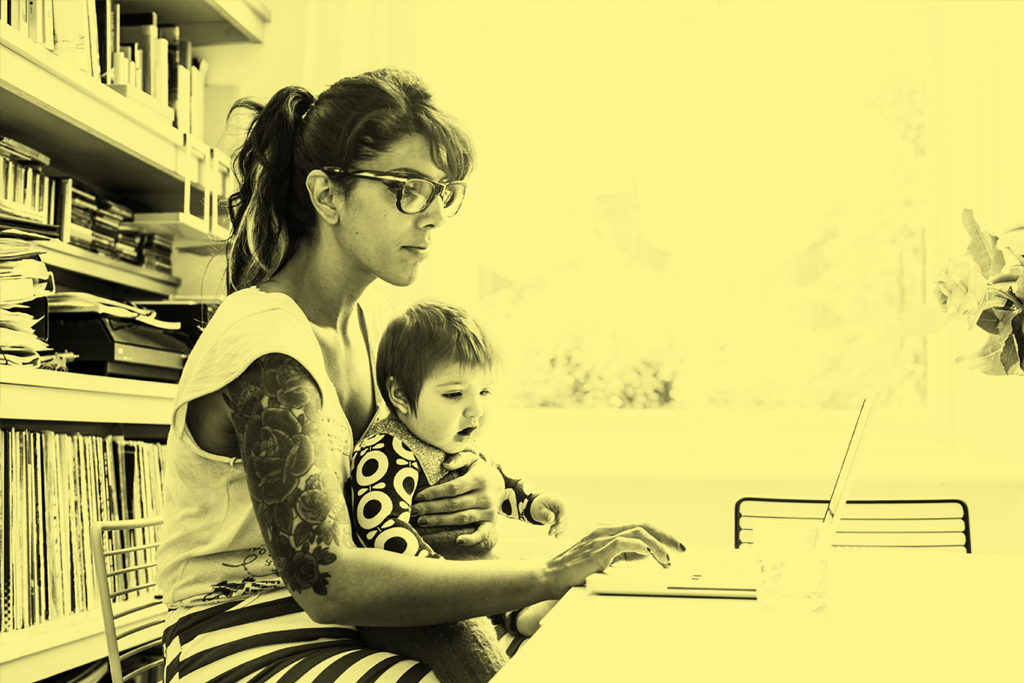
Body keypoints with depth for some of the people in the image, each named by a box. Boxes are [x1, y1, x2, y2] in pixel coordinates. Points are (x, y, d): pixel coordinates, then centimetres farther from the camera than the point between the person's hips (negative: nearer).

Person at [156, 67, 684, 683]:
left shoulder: (367, 320, 5)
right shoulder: (267, 355, -23)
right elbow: (326, 582, -31)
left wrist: (486, 484, -10)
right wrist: (550, 576, -32)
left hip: (341, 632, 8)